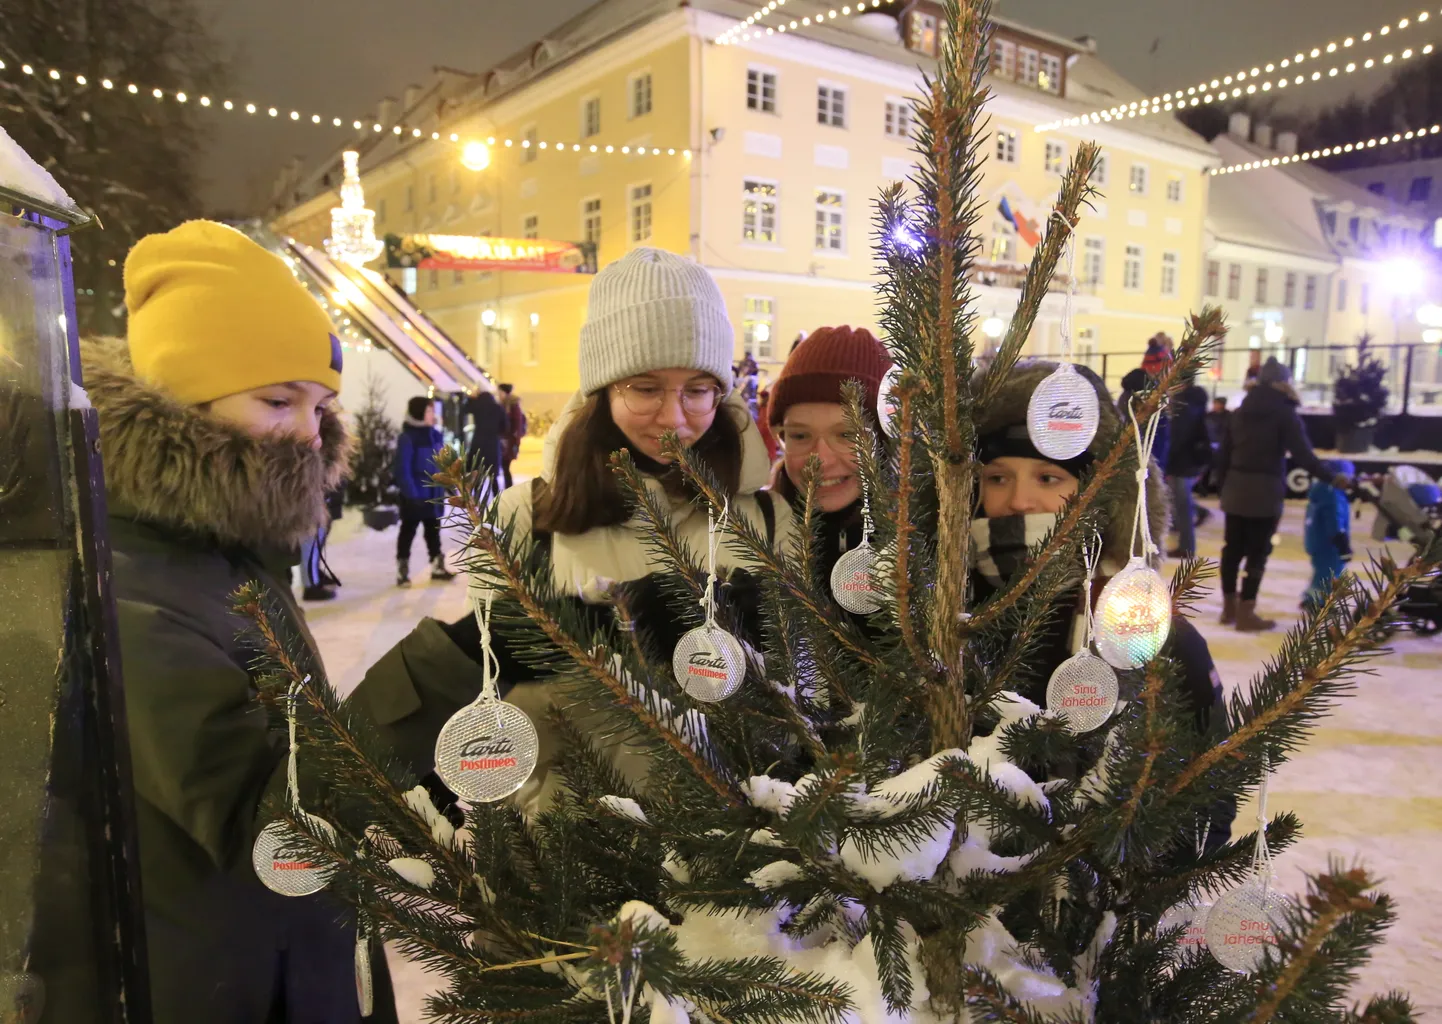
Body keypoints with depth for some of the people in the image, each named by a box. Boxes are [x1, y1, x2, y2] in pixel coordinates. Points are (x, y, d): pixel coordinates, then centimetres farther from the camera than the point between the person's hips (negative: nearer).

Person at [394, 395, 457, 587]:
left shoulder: (435, 436, 5)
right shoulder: (407, 438, -16)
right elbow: (403, 469, -18)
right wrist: (411, 493, -22)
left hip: (434, 493, 7)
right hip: (415, 495, -7)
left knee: (433, 529, 16)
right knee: (408, 530, 5)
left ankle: (438, 567, 27)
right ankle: (402, 571, 14)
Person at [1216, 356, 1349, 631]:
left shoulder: (1240, 411, 11)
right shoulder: (1284, 413, -6)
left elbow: (1223, 455, 11)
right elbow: (1303, 456, -12)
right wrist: (1332, 478, -2)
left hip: (1236, 489, 6)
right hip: (1265, 491, -6)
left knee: (1233, 548, 12)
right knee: (1257, 552, 0)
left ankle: (1229, 608, 21)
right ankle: (1245, 614, 1)